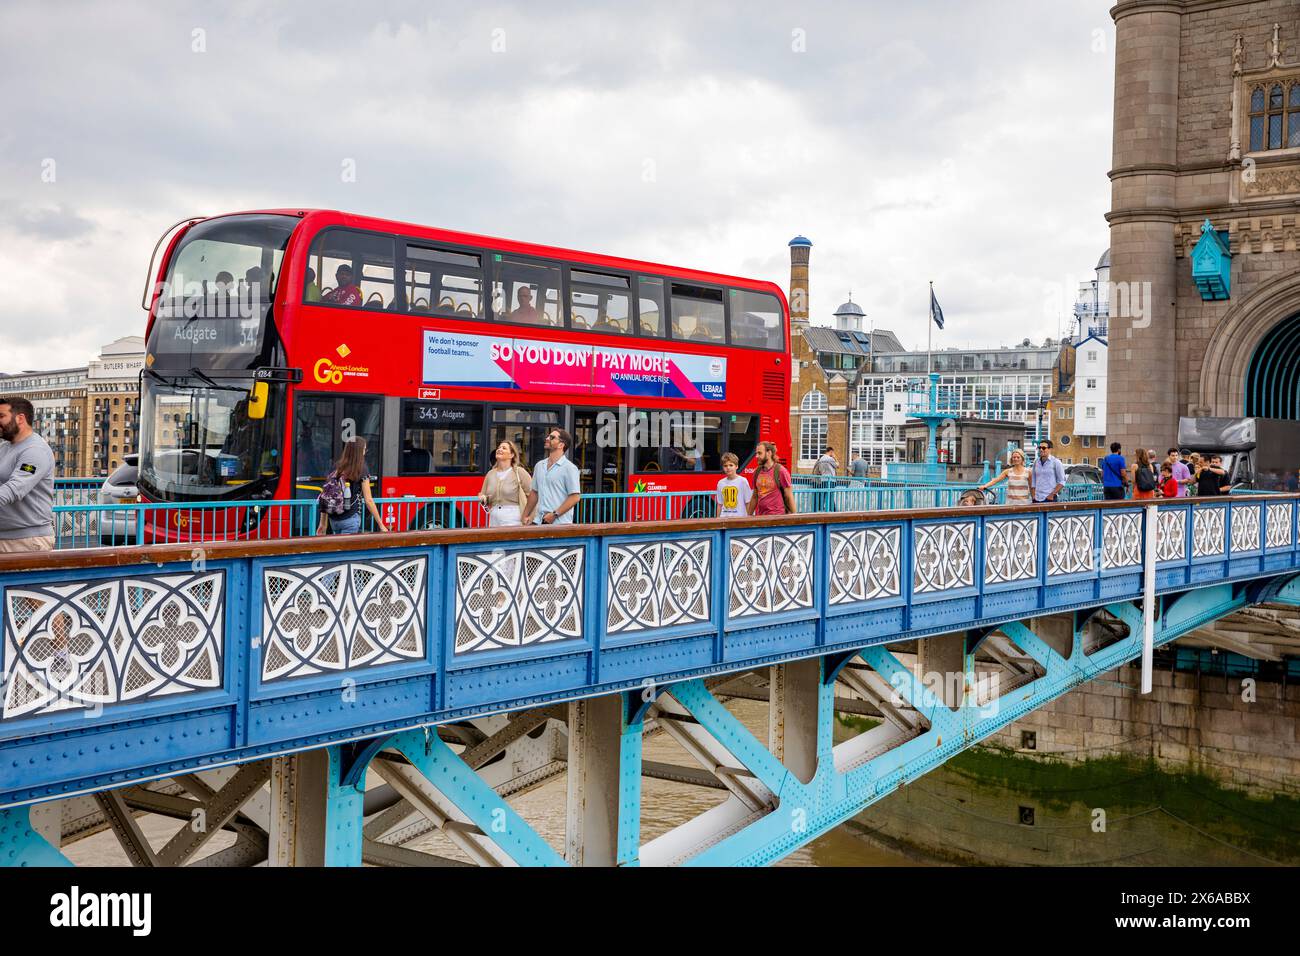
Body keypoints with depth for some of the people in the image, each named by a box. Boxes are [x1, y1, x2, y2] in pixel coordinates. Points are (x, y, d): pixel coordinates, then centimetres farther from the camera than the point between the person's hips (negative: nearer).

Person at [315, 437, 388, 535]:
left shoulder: (336, 468, 6)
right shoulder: (362, 470, -7)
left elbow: (325, 495, 6)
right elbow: (368, 500, -9)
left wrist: (323, 523, 12)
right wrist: (381, 525, -4)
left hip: (333, 519, 6)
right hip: (350, 519, -5)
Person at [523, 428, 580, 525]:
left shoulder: (569, 468, -5)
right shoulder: (539, 466, 15)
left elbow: (575, 497, -11)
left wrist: (555, 514, -15)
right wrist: (525, 516, 17)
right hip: (539, 521, 6)